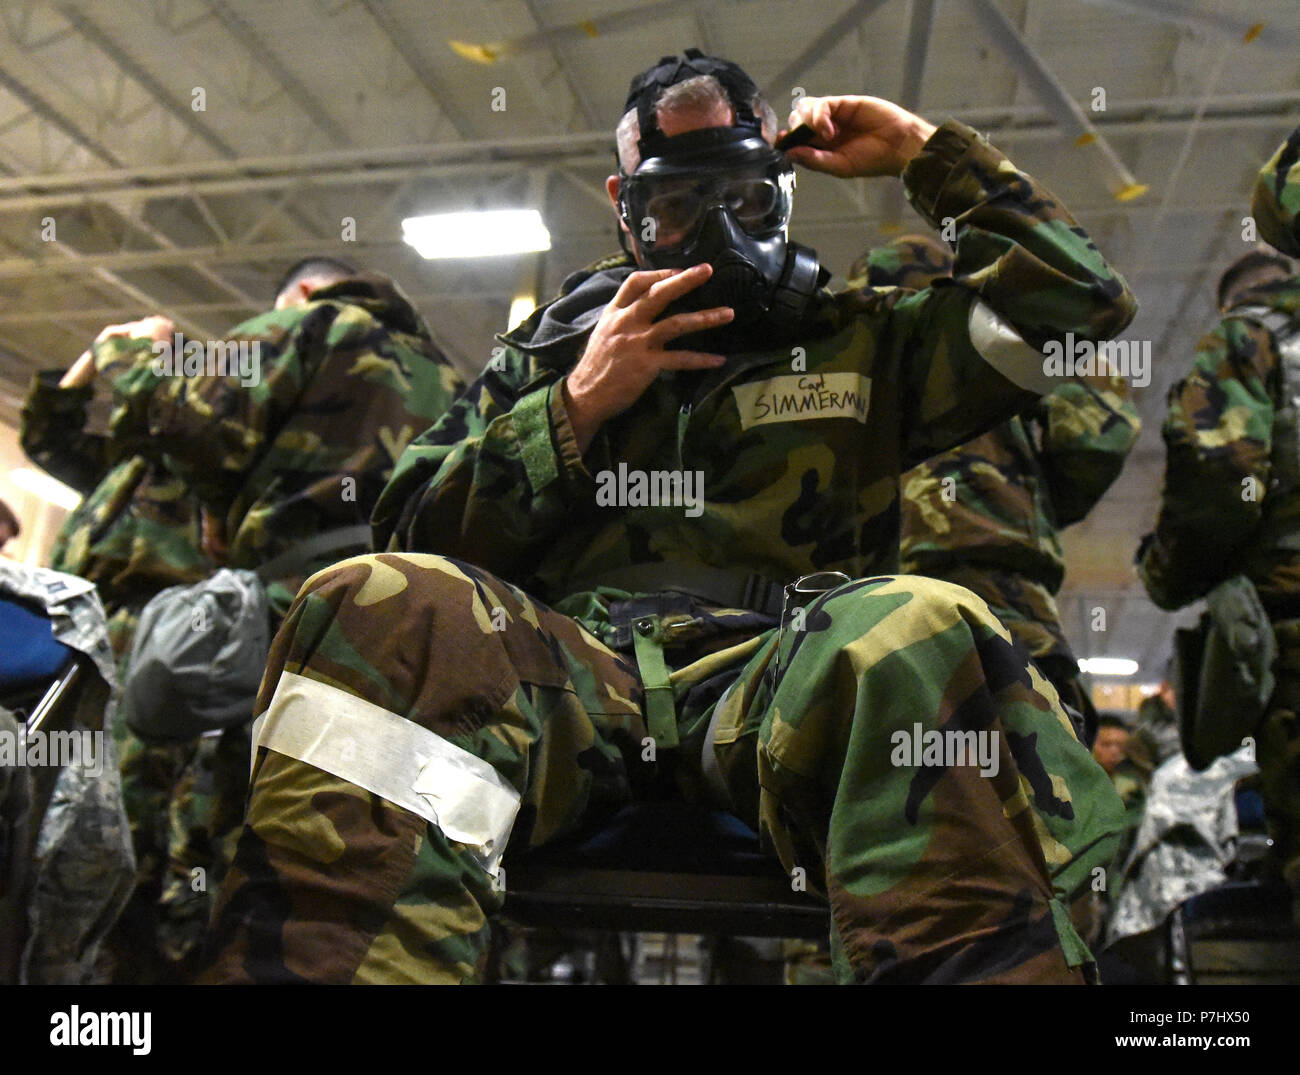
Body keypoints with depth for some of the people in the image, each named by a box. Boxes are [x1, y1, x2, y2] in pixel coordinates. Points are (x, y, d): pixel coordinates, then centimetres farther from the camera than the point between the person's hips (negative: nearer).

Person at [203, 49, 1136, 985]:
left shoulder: (855, 341, 27)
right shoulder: (555, 344, 28)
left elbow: (1080, 300, 22)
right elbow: (415, 535, 20)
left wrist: (926, 148, 25)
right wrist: (575, 407, 7)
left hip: (774, 664, 0)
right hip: (566, 658, 1)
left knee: (916, 630, -37)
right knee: (374, 608, -31)